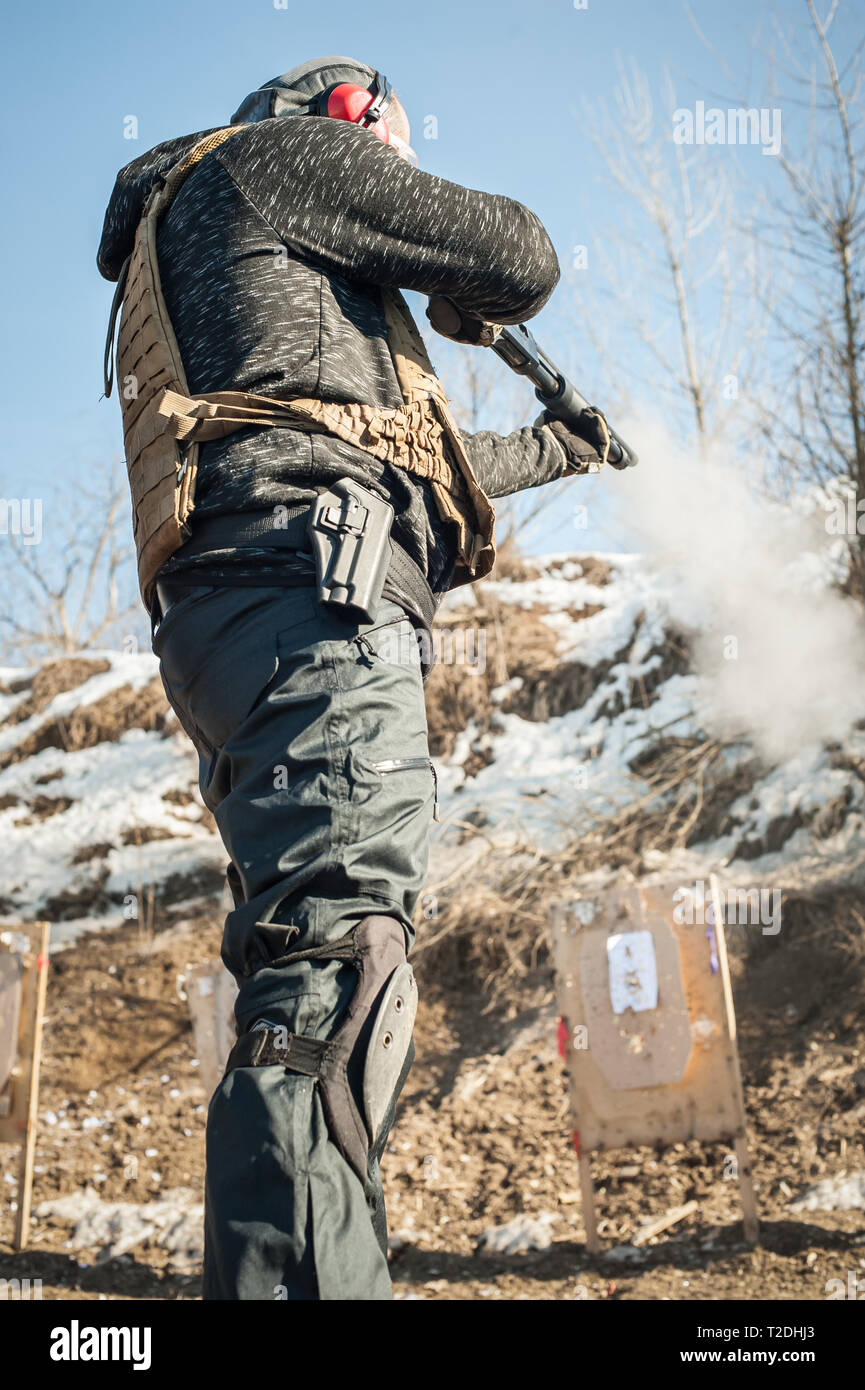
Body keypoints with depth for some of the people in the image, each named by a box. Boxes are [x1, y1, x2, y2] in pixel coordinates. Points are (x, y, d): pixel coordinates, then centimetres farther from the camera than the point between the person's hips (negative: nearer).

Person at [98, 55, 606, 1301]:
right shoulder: (282, 152, 12)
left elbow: (414, 456, 43)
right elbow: (518, 259, 6)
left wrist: (553, 447, 56)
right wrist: (470, 302, 29)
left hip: (238, 622, 10)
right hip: (311, 596, -10)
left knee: (319, 990, 6)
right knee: (338, 961, -24)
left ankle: (307, 1270, 6)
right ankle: (300, 1275, -33)